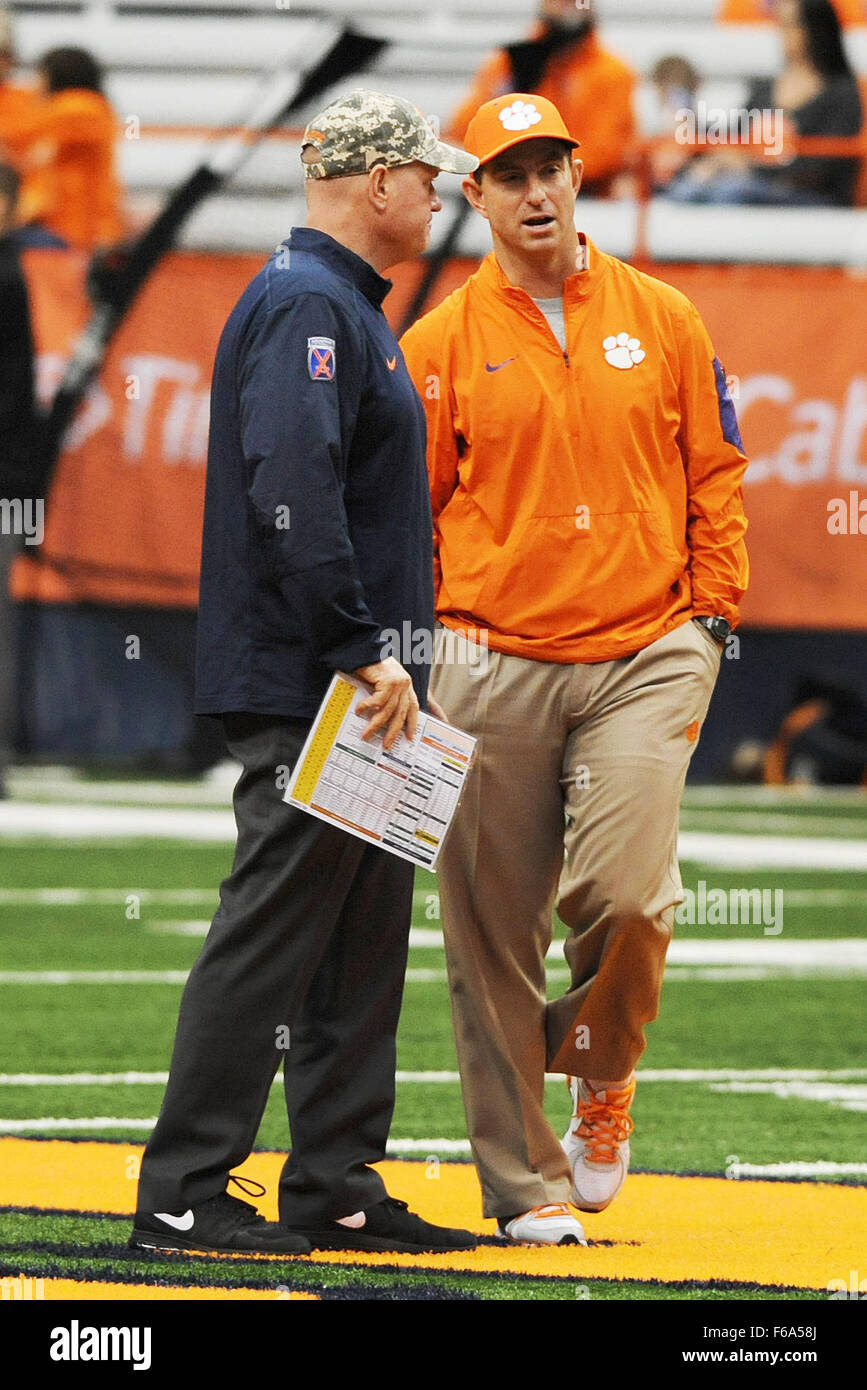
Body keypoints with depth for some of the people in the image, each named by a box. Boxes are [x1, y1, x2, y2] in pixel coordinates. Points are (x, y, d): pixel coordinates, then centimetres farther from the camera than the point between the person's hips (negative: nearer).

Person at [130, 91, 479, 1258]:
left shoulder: (347, 308, 20)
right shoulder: (308, 306, -13)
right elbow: (291, 491, -24)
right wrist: (365, 649, -24)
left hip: (356, 684, 10)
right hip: (302, 683, -10)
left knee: (364, 940, 10)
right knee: (275, 930, -9)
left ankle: (338, 1187, 14)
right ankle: (183, 1194, -6)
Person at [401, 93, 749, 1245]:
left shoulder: (664, 321, 9)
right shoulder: (441, 346, 5)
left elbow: (715, 478, 11)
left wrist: (711, 620, 3)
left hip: (645, 654, 0)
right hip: (494, 663, 0)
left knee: (627, 892, -15)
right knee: (494, 932, -1)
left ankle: (601, 1067, 16)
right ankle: (525, 1181, 7)